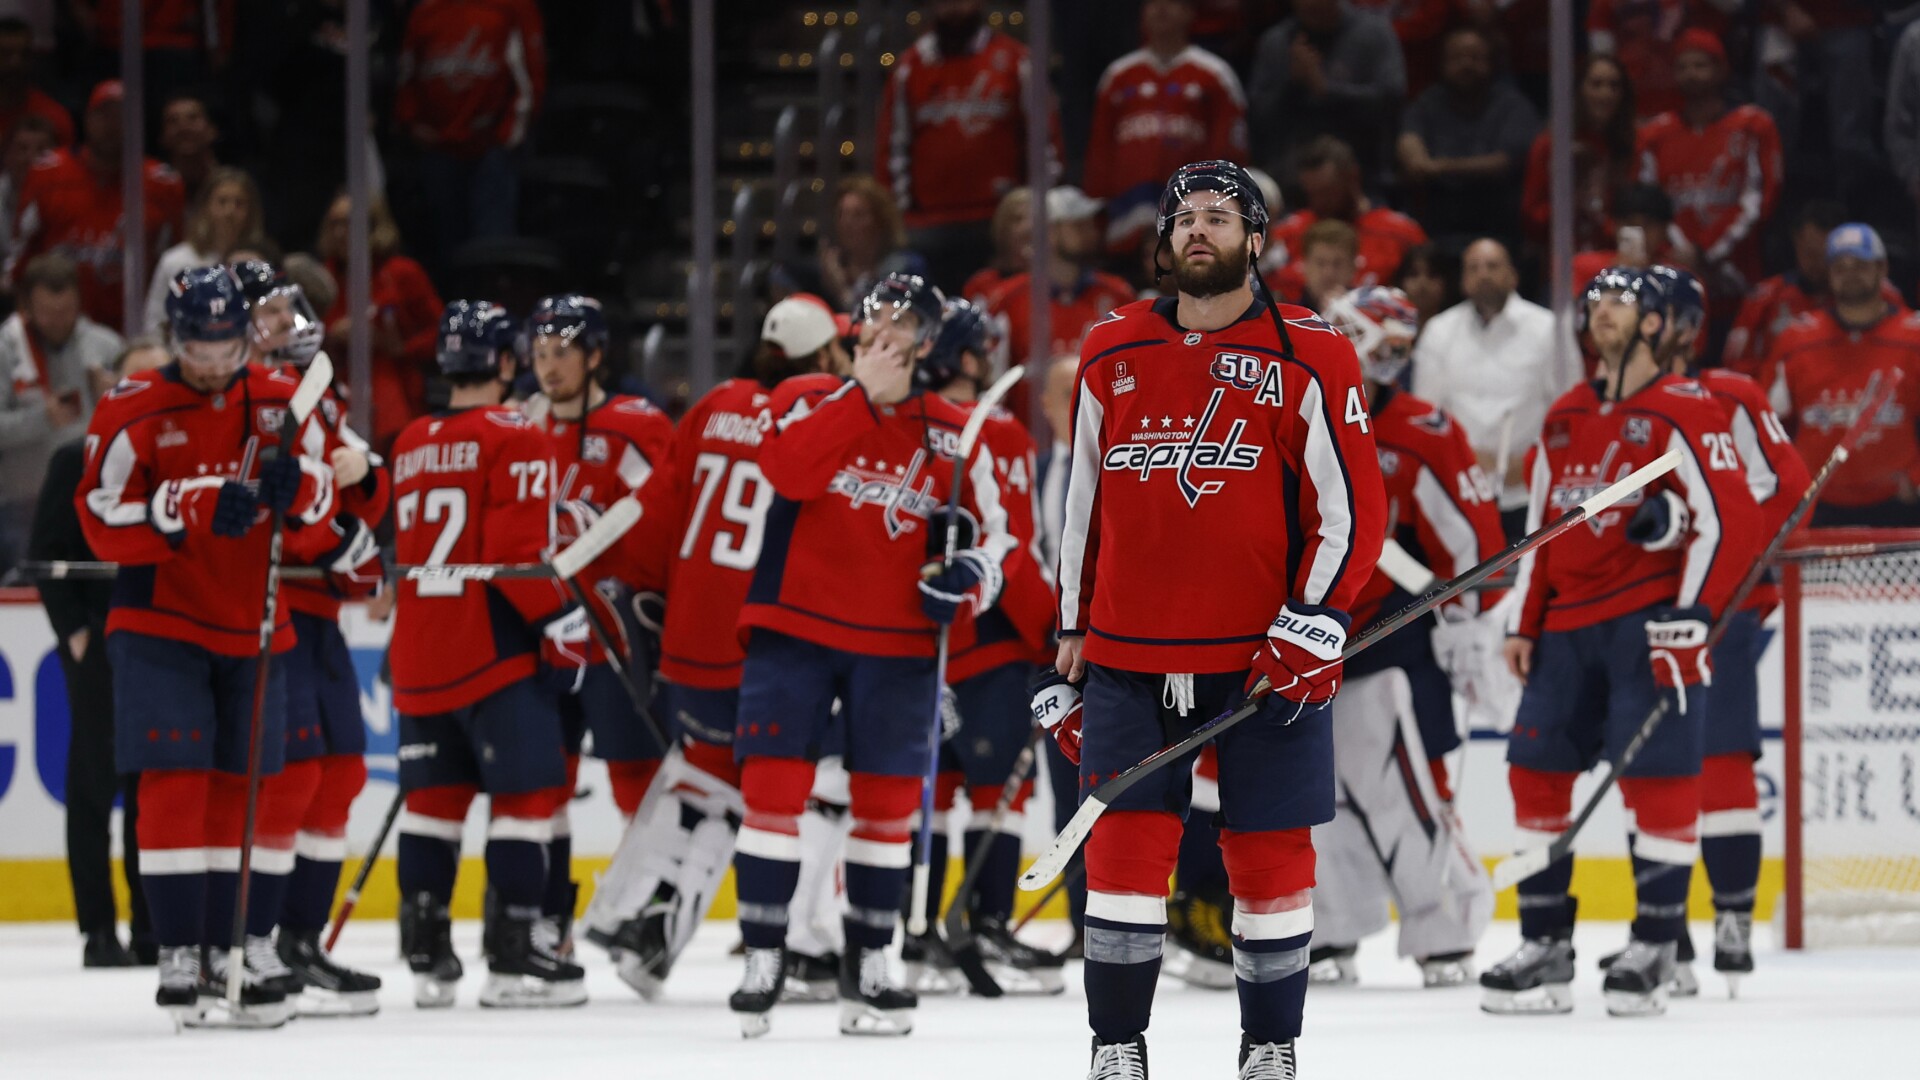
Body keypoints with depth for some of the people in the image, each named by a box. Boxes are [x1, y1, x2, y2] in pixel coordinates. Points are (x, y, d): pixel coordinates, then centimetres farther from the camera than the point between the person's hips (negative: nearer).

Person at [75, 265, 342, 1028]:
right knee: (176, 785, -9)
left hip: (255, 626, 4)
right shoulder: (133, 412, -7)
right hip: (162, 627, -4)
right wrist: (198, 508, -25)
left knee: (248, 786, 6)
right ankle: (179, 962, -9)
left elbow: (321, 512, 7)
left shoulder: (279, 401, 5)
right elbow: (102, 521, -14)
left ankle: (244, 949, 13)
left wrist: (297, 490, -17)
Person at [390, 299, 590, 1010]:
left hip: (420, 654, 7)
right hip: (496, 650, -7)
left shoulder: (409, 446, 13)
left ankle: (426, 954, 10)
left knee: (435, 793, 11)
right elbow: (520, 548, -18)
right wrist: (559, 617, -11)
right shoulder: (513, 439, -10)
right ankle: (512, 956, -9)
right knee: (528, 788, -4)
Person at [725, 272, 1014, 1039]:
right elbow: (789, 469, -19)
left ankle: (867, 968, 14)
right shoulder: (807, 399, 2)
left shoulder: (952, 437, 7)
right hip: (793, 629, -2)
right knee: (773, 787, -8)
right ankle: (763, 960, -1)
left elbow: (988, 535, 11)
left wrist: (966, 579, -11)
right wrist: (862, 393, -20)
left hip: (896, 645, 2)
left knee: (888, 802, 4)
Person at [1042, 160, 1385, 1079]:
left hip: (1264, 658, -2)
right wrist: (1073, 636, 14)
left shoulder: (1309, 359, -1)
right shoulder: (1112, 355, 10)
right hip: (1131, 651, 2)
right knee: (1126, 846, -2)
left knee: (1270, 853, 3)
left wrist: (1312, 623, -13)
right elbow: (1085, 503, 17)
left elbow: (1355, 504, -3)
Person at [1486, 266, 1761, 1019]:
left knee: (1657, 775, -9)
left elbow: (1732, 521, -11)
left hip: (1649, 617, -7)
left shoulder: (1683, 412, -6)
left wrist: (1690, 617, -16)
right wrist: (1524, 625, 14)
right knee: (1535, 768, 3)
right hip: (1570, 623, 7)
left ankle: (1655, 948, -2)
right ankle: (1546, 951, 10)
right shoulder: (1564, 420, 16)